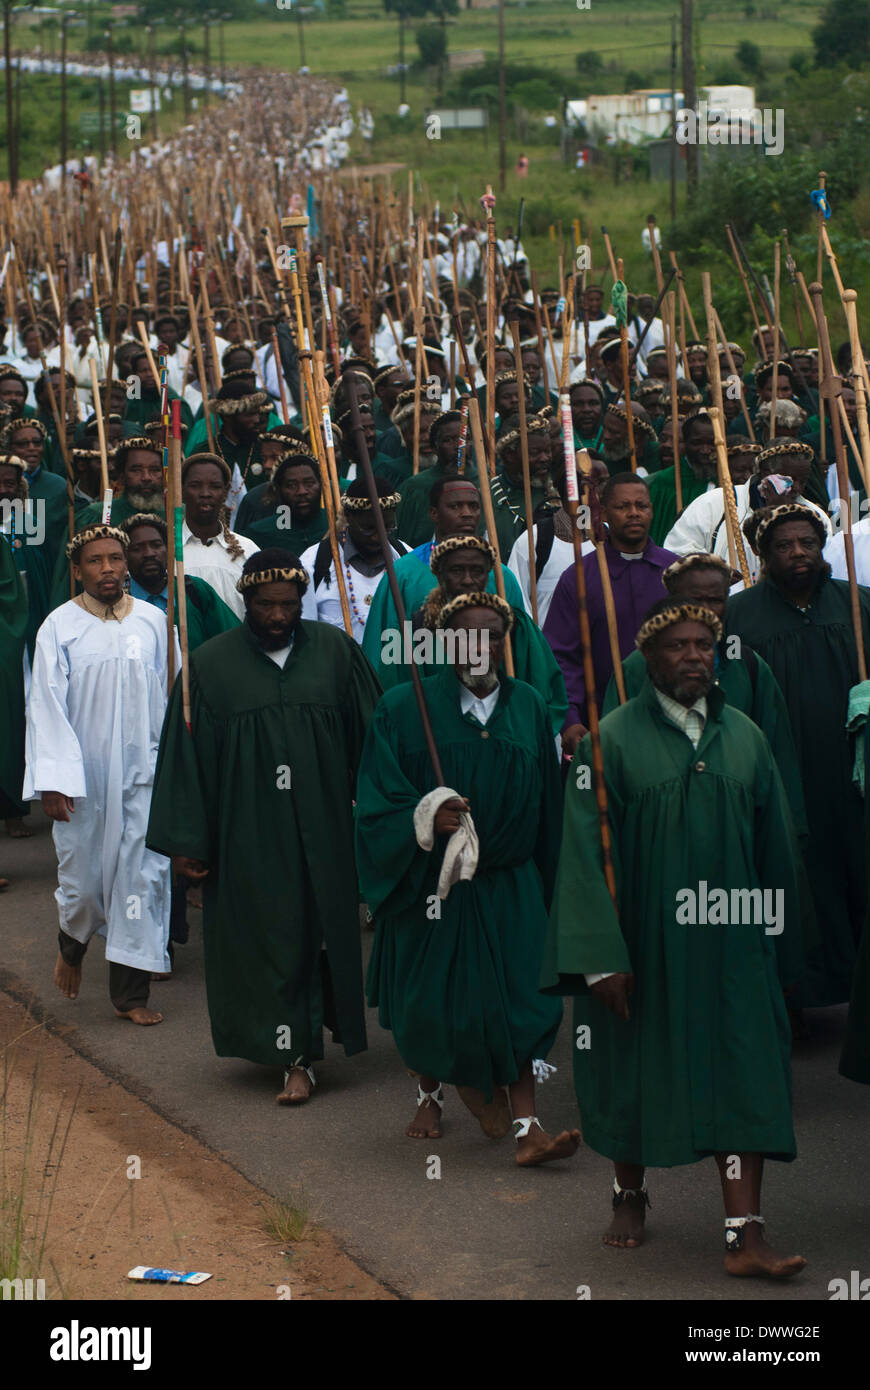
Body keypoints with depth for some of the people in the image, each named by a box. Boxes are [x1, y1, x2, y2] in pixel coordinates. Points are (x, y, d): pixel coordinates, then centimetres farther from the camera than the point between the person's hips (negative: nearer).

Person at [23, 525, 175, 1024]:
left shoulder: (153, 621, 3)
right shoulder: (60, 626, -3)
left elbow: (171, 697, 8)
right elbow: (48, 707, -6)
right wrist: (54, 779, -12)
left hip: (143, 772, 1)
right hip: (83, 775, -1)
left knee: (141, 874, -2)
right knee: (83, 875, 6)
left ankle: (131, 992, 5)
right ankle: (73, 944, 40)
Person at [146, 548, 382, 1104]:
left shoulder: (335, 650, -1)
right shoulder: (211, 664, -2)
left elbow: (369, 736, 3)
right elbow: (187, 756, -1)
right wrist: (186, 842, -3)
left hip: (324, 827, 1)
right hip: (249, 836, -1)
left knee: (325, 929, 7)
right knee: (270, 942, 2)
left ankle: (302, 1052, 25)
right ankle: (297, 1054, 11)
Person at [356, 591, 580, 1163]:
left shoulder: (528, 707, 5)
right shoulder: (406, 709, -5)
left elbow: (546, 802, 12)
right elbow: (379, 800, -9)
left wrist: (545, 879, 12)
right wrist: (425, 815, -27)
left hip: (509, 884, 1)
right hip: (429, 880, -1)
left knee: (515, 997, -9)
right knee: (430, 998, 9)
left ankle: (527, 1124, -10)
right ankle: (431, 1092, 35)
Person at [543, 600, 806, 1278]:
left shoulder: (745, 737, 4)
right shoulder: (612, 739, -8)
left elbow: (775, 843, 11)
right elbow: (587, 850, -10)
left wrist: (775, 932, 13)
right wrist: (602, 956, -15)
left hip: (730, 942, 3)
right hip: (642, 940, -2)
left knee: (742, 1079, -4)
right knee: (637, 1071, 11)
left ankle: (746, 1235, -5)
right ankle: (631, 1197, 34)